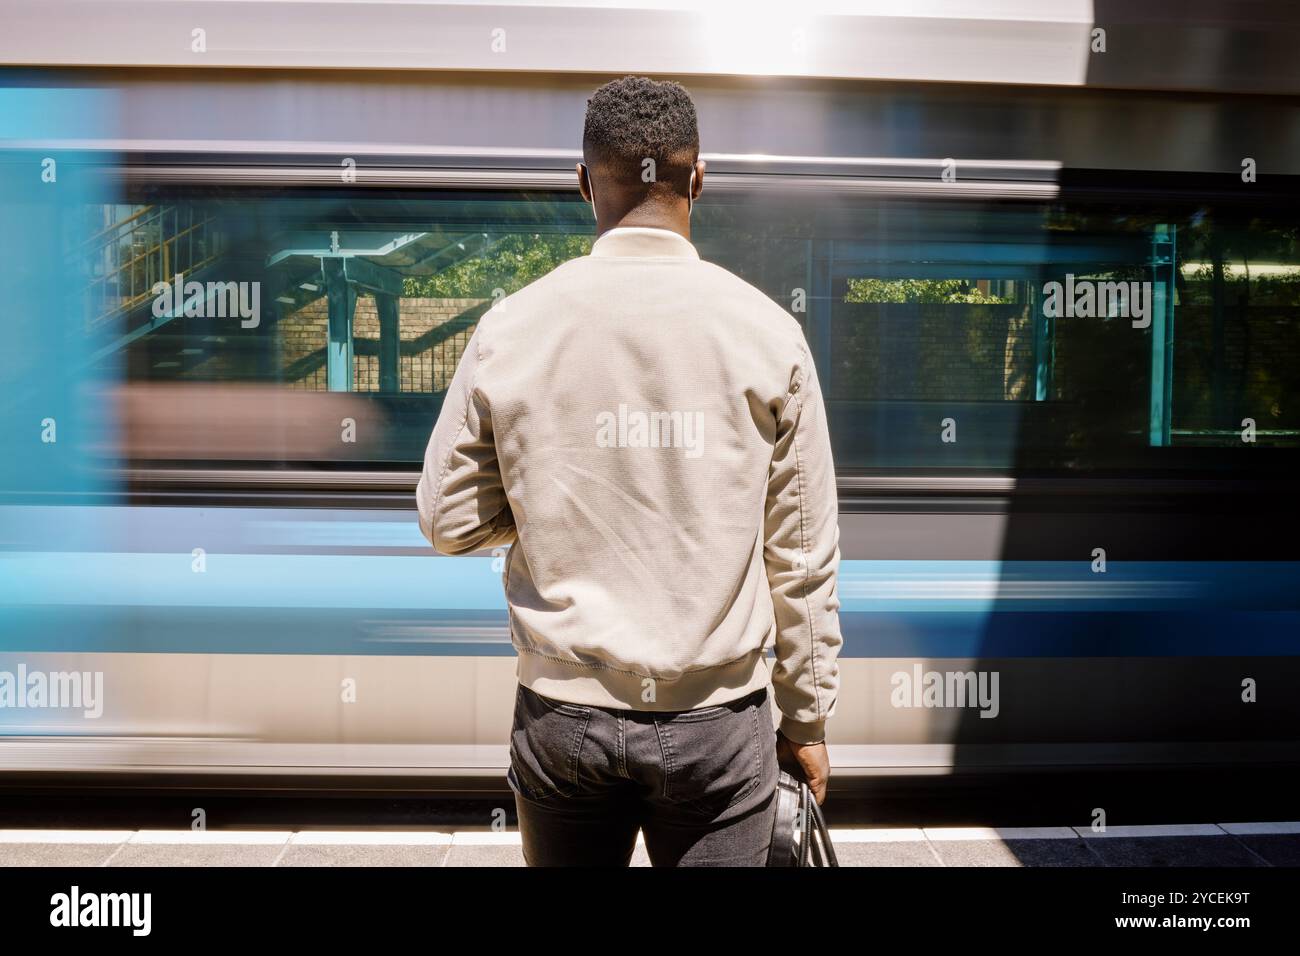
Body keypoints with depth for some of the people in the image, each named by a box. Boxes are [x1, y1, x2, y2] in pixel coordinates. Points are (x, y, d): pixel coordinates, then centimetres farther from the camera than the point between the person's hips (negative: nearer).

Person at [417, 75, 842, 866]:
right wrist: (808, 718, 7)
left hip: (563, 717, 1)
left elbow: (449, 520, 2)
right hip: (718, 721, 0)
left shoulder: (510, 329, -6)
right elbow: (803, 553, -3)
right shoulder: (767, 330, -7)